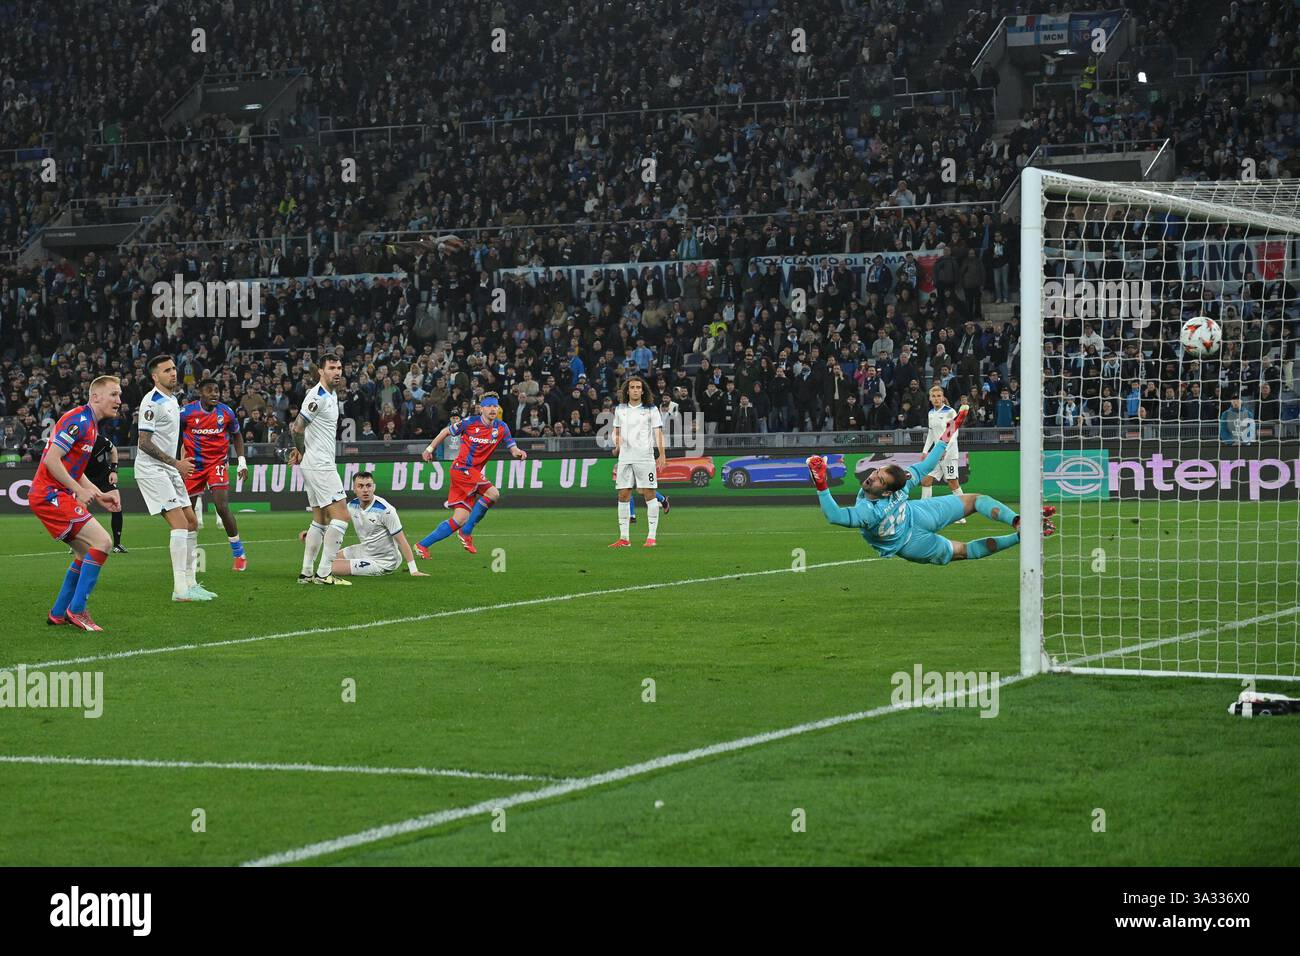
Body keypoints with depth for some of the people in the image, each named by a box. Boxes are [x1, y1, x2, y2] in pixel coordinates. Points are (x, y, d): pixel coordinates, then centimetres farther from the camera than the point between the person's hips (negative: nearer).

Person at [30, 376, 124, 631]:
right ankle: (76, 610, -12)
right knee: (102, 542, -16)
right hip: (50, 495, -11)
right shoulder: (78, 420, -15)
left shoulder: (91, 425, 18)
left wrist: (100, 495, 14)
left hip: (57, 495, 11)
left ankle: (58, 614, 19)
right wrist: (80, 490, -18)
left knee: (88, 553, 15)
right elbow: (51, 460, -21)